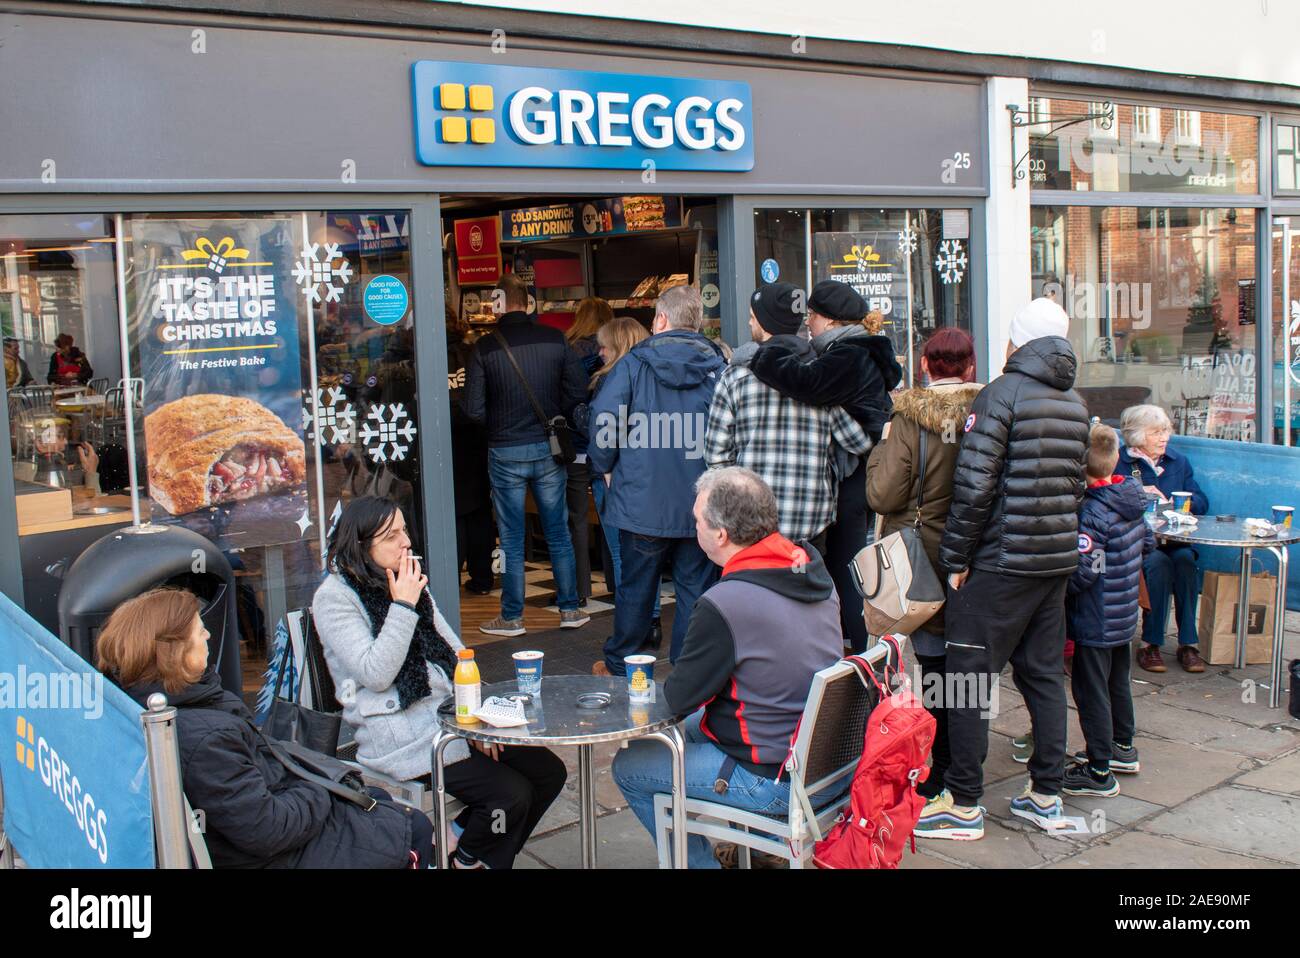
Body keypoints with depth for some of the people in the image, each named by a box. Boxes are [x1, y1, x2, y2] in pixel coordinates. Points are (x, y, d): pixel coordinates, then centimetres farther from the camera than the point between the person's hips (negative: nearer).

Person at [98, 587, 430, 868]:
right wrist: (318, 794, -14)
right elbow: (266, 830, -31)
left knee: (378, 800, 27)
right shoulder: (203, 738, -36)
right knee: (415, 830, 4)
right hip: (276, 856, -10)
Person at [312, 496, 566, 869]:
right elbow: (376, 675, -19)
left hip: (450, 713, 8)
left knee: (549, 771, -1)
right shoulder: (333, 598, -9)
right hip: (402, 735, -8)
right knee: (511, 794, -19)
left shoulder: (408, 580, 13)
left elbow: (452, 649, 12)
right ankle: (465, 857, 10)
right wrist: (404, 606, -19)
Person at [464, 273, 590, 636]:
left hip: (505, 452, -2)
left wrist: (501, 418, 10)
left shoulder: (484, 348, -10)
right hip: (548, 448, 2)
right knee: (558, 533, 13)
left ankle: (512, 617, 16)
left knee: (511, 539, 8)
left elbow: (474, 410, -10)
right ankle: (570, 609, 20)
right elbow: (578, 392, -3)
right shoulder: (555, 339, -4)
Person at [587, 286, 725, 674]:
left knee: (635, 586, 12)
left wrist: (606, 467, 4)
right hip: (701, 504, 1)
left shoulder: (635, 362, -5)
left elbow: (604, 416, -11)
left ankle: (619, 665, 27)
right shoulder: (717, 366, 0)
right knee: (695, 588, 10)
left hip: (644, 499, -1)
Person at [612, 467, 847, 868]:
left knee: (628, 766, 5)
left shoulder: (723, 605, -26)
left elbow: (678, 700, -14)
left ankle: (697, 860, 17)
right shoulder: (813, 568, -1)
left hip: (777, 783, -8)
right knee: (695, 725, 30)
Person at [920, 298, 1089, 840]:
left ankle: (964, 804, 5)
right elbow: (1076, 484, 18)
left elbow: (974, 484, -18)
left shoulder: (1002, 393, -11)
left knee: (968, 679, 0)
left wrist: (955, 557, -11)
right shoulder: (1074, 403, 12)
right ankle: (1046, 795, 23)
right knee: (1043, 675, 15)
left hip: (1002, 560, -8)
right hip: (1058, 557, 8)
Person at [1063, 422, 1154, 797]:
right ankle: (1123, 747, 40)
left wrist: (1057, 595, -12)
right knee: (1118, 681, 24)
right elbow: (1148, 541, 15)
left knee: (1091, 690, 0)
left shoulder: (1092, 512, -24)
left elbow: (1082, 570, -28)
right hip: (1125, 613, 9)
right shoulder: (1132, 501, 1)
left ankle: (1099, 772, 7)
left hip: (1096, 620, -9)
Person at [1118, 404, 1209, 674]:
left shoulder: (1179, 462, 19)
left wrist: (1167, 503, -6)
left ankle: (1188, 643, -22)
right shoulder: (1119, 461, 5)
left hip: (1174, 538, 4)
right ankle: (1150, 643, -24)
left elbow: (1201, 503, 11)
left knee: (1184, 559, -28)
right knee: (1158, 561, -33)